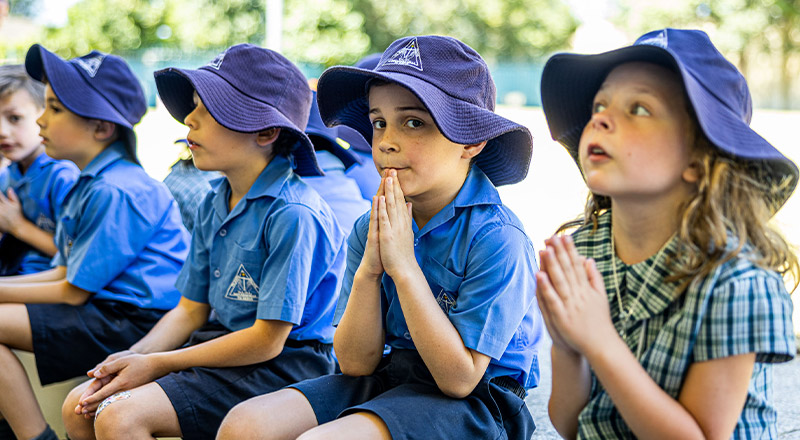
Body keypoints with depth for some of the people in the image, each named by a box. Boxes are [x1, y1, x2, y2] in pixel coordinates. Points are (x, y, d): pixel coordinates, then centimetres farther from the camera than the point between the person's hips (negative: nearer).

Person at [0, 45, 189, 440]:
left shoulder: (116, 192, -18)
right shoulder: (89, 182, 14)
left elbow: (74, 292, -14)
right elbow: (64, 272, 16)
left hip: (138, 320, -11)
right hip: (109, 310, 11)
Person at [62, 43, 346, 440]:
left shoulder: (292, 214, -19)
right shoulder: (213, 206, 8)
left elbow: (268, 340, -19)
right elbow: (191, 309, 13)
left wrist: (157, 364, -14)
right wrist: (134, 356, -6)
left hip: (281, 365, -8)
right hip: (221, 345, 8)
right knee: (79, 408, 1)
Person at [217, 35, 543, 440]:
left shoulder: (497, 238, -17)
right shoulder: (371, 228, 0)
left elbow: (459, 379, -20)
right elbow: (356, 363, -1)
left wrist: (404, 267, -22)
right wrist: (367, 271, -16)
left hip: (474, 402, -6)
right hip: (389, 377, 6)